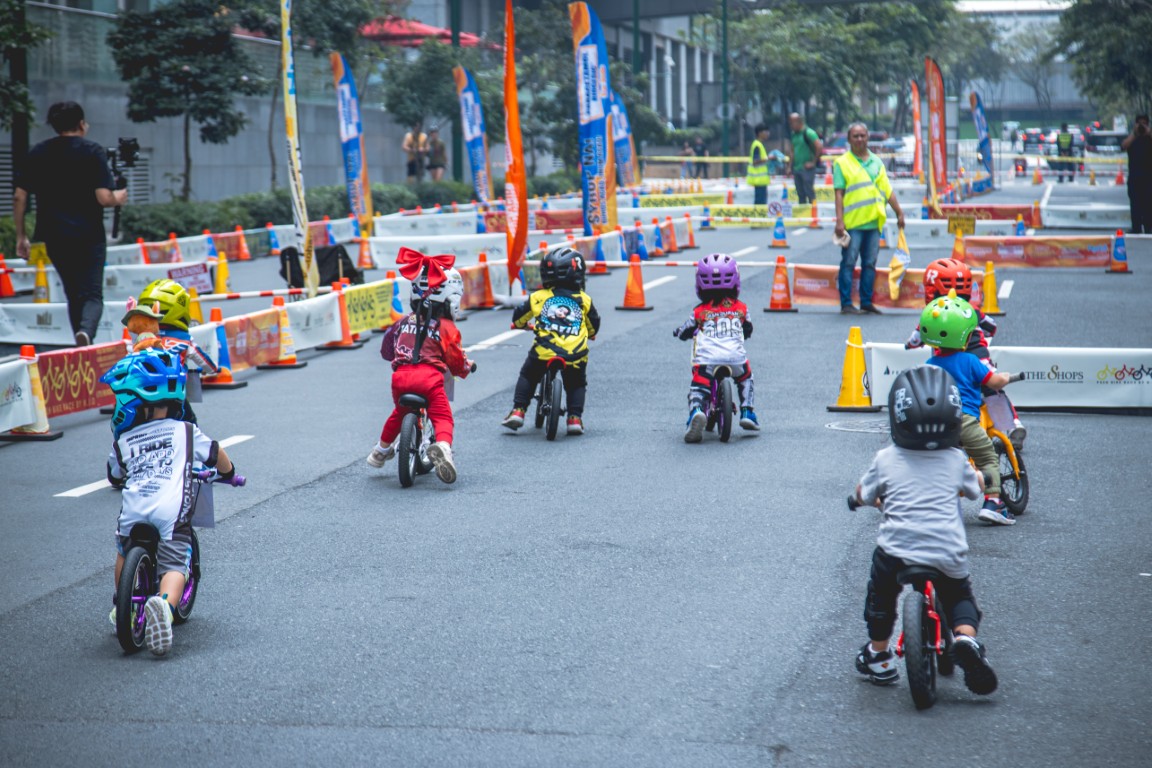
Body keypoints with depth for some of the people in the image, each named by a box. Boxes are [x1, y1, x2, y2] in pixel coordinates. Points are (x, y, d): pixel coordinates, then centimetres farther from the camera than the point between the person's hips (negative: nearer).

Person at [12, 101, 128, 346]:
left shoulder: (37, 153, 8)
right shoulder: (93, 152, -4)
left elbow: (19, 197, 5)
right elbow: (104, 197, -13)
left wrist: (21, 236, 12)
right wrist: (118, 198, 9)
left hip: (53, 236, 4)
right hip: (89, 235, -4)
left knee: (74, 294, 18)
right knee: (92, 294, -1)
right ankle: (86, 331, -32)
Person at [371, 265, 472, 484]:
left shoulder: (404, 321, 20)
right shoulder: (446, 327, 5)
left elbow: (386, 349, 29)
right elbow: (455, 359, 5)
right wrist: (467, 367, 28)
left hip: (401, 375, 5)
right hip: (429, 376, -5)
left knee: (399, 412, 30)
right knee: (443, 417, -5)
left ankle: (381, 450, 44)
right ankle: (443, 446, -37)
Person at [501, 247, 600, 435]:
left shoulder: (538, 297, 6)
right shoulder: (584, 300, 9)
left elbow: (518, 318, 19)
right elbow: (594, 327, 23)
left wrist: (520, 324, 43)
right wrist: (589, 334, 47)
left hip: (544, 352, -1)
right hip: (575, 356, 1)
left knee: (527, 376, 24)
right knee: (576, 384, 24)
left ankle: (518, 411, 14)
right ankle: (575, 418, 9)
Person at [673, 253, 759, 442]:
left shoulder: (699, 312, 10)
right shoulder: (740, 309, 16)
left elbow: (684, 333, 20)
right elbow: (748, 330, 32)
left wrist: (678, 332, 44)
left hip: (706, 360, -2)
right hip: (736, 358, 2)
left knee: (697, 389, 3)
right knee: (746, 378, 31)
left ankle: (696, 412, -28)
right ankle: (748, 412, 20)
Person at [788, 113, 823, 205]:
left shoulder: (808, 133, -11)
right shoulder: (794, 134, 13)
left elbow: (819, 147, -18)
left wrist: (813, 162, -15)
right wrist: (790, 167, 15)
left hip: (806, 168, -8)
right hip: (796, 169, 8)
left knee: (809, 193, -6)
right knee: (800, 195, 10)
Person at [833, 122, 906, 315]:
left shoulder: (877, 162, 15)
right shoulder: (842, 163, 1)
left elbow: (888, 190, 16)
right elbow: (839, 193, -5)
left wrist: (899, 212, 11)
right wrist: (839, 221, -12)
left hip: (873, 222, 5)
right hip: (852, 223, -5)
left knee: (869, 264, 8)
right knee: (848, 263, -3)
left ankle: (866, 302, 15)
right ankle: (846, 303, -1)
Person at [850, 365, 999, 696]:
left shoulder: (886, 459, 1)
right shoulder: (956, 461, 4)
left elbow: (862, 495, 16)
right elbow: (976, 487, 24)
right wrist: (976, 475, 48)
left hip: (896, 550, -1)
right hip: (948, 554, 1)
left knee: (881, 594, 28)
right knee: (960, 597, 25)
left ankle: (878, 655, 34)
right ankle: (966, 638, -3)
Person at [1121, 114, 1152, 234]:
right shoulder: (1131, 138, 10)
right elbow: (1123, 146, -10)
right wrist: (1134, 133, -14)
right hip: (1134, 177, 0)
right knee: (1135, 204, -3)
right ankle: (1136, 228, -1)